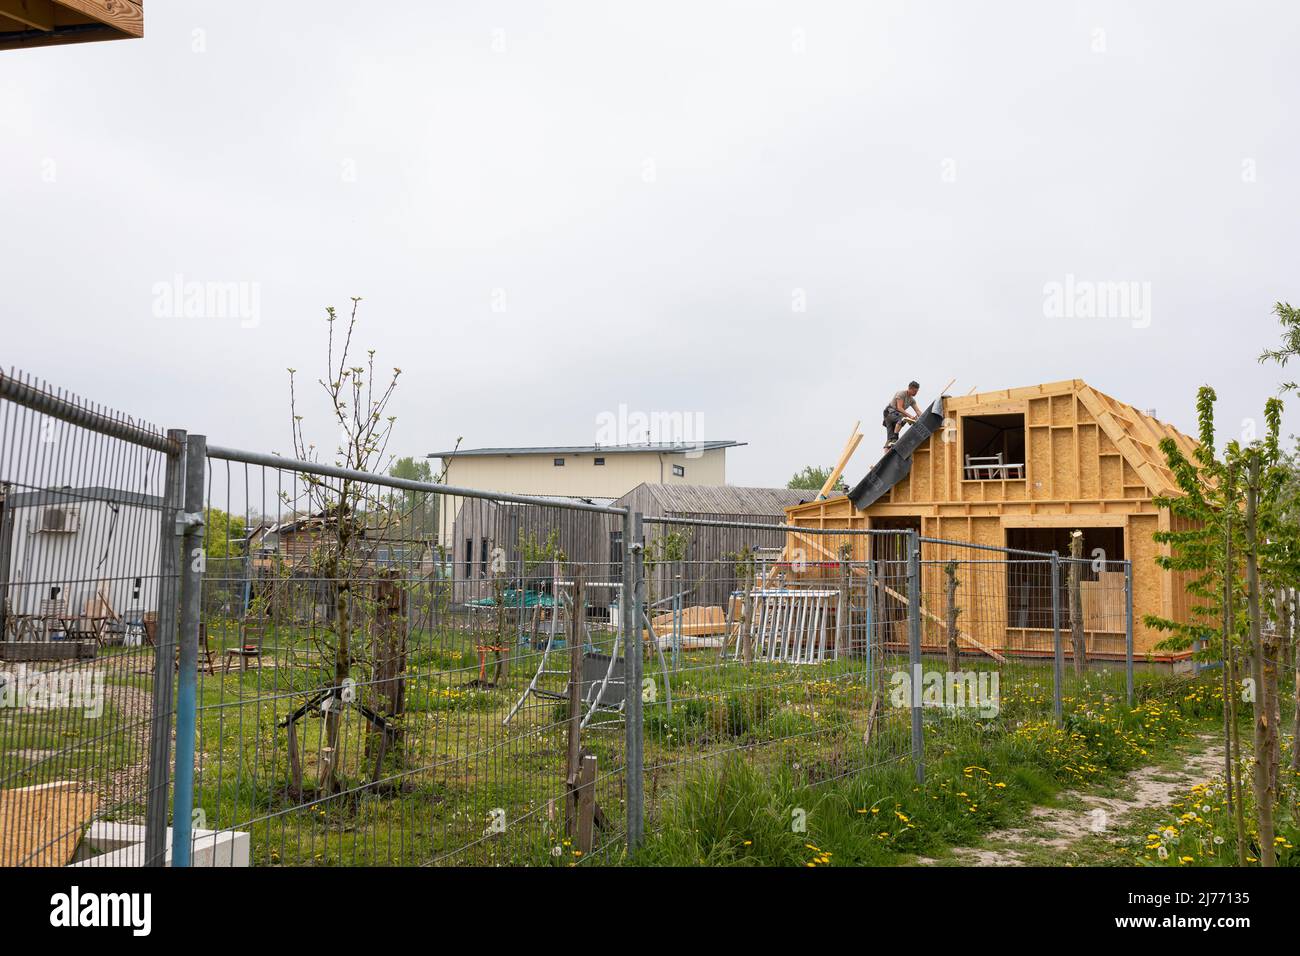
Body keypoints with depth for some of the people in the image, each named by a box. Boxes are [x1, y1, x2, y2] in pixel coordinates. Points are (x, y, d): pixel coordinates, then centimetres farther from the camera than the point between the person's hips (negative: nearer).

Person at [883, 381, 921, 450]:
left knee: (890, 436, -2)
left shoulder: (912, 400, 11)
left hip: (896, 414, 8)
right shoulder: (901, 394, -14)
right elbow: (899, 408, -23)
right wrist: (910, 416, -31)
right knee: (902, 418, -37)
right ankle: (894, 438, -45)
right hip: (889, 412, -8)